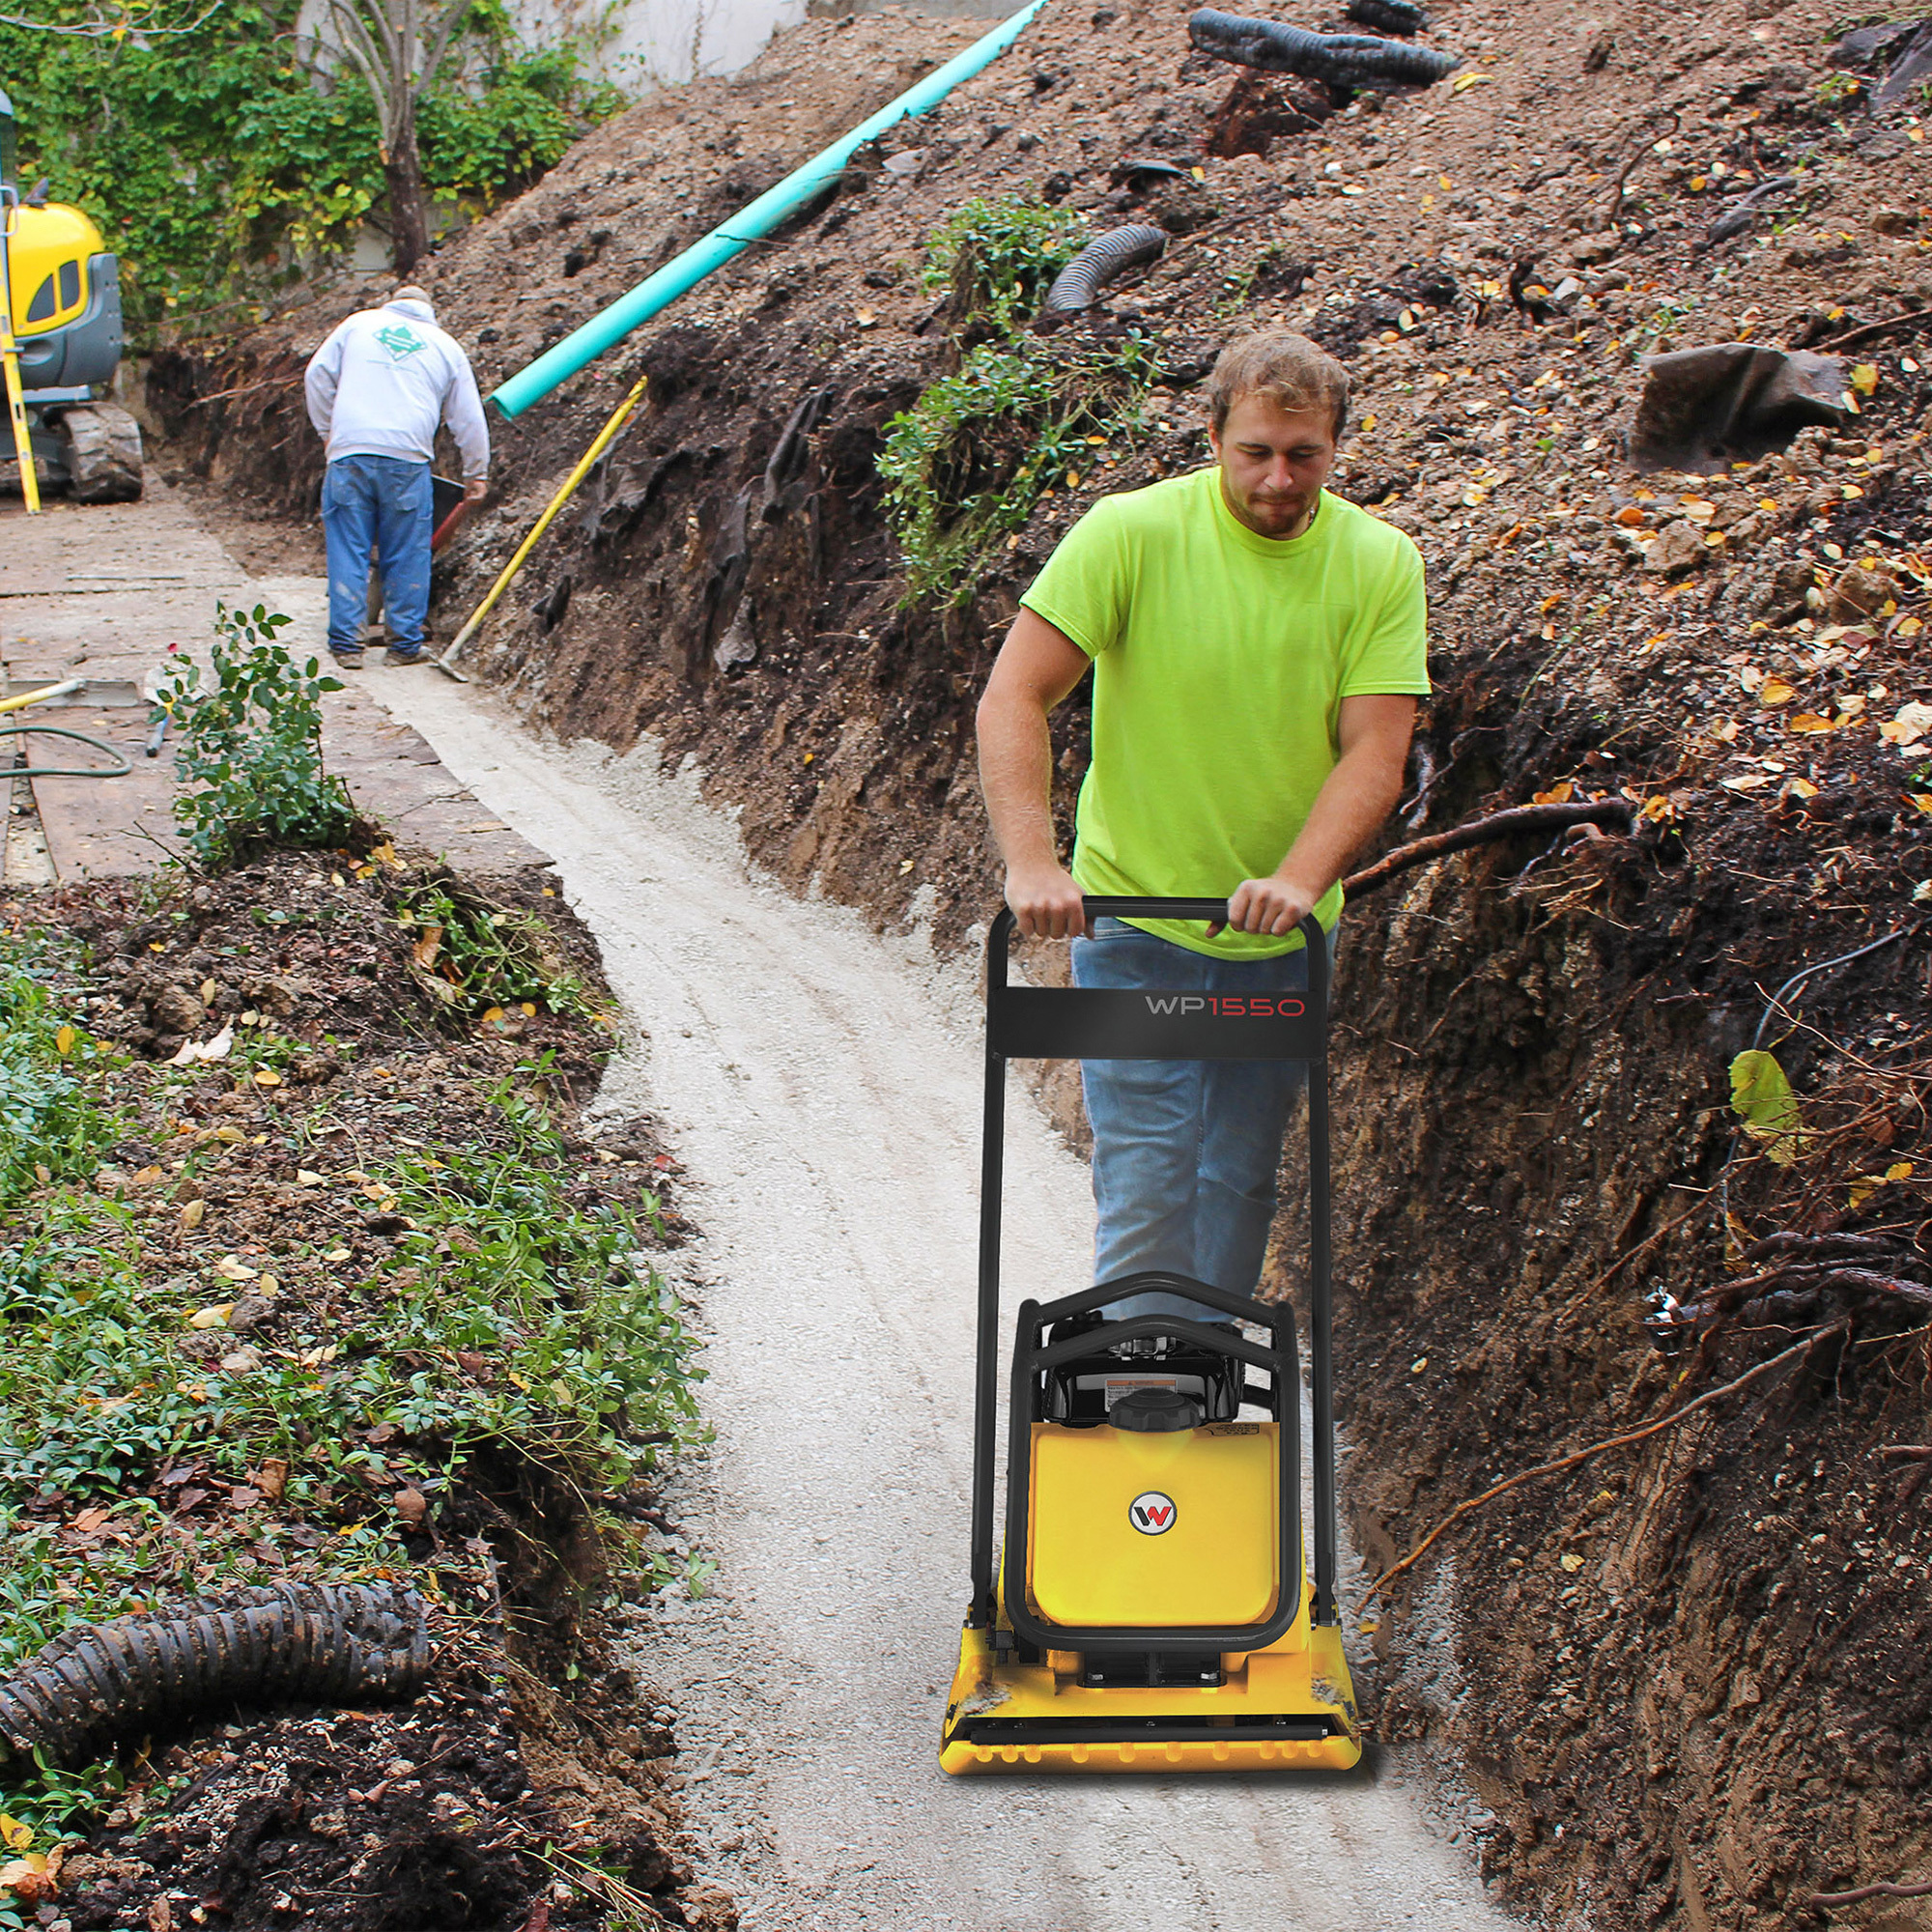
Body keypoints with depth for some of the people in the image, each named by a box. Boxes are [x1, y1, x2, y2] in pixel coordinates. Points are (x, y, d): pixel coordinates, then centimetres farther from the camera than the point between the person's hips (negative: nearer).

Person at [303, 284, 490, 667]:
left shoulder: (359, 324, 17)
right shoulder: (445, 346, 17)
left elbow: (318, 374, 12)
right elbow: (468, 418, 17)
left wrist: (327, 430, 20)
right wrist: (477, 474, 25)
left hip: (349, 452, 0)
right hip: (407, 458, 0)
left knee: (348, 550, 5)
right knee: (407, 556, 7)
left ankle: (346, 643, 3)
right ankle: (406, 645, 10)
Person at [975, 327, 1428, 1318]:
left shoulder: (1380, 564, -5)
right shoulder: (1132, 532, -13)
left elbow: (1374, 750, -11)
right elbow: (1012, 698, -16)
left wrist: (1296, 880, -28)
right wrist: (1031, 860, -29)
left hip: (1282, 938, 3)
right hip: (1137, 920, -3)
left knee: (1241, 1181, 14)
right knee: (1147, 1180, -9)